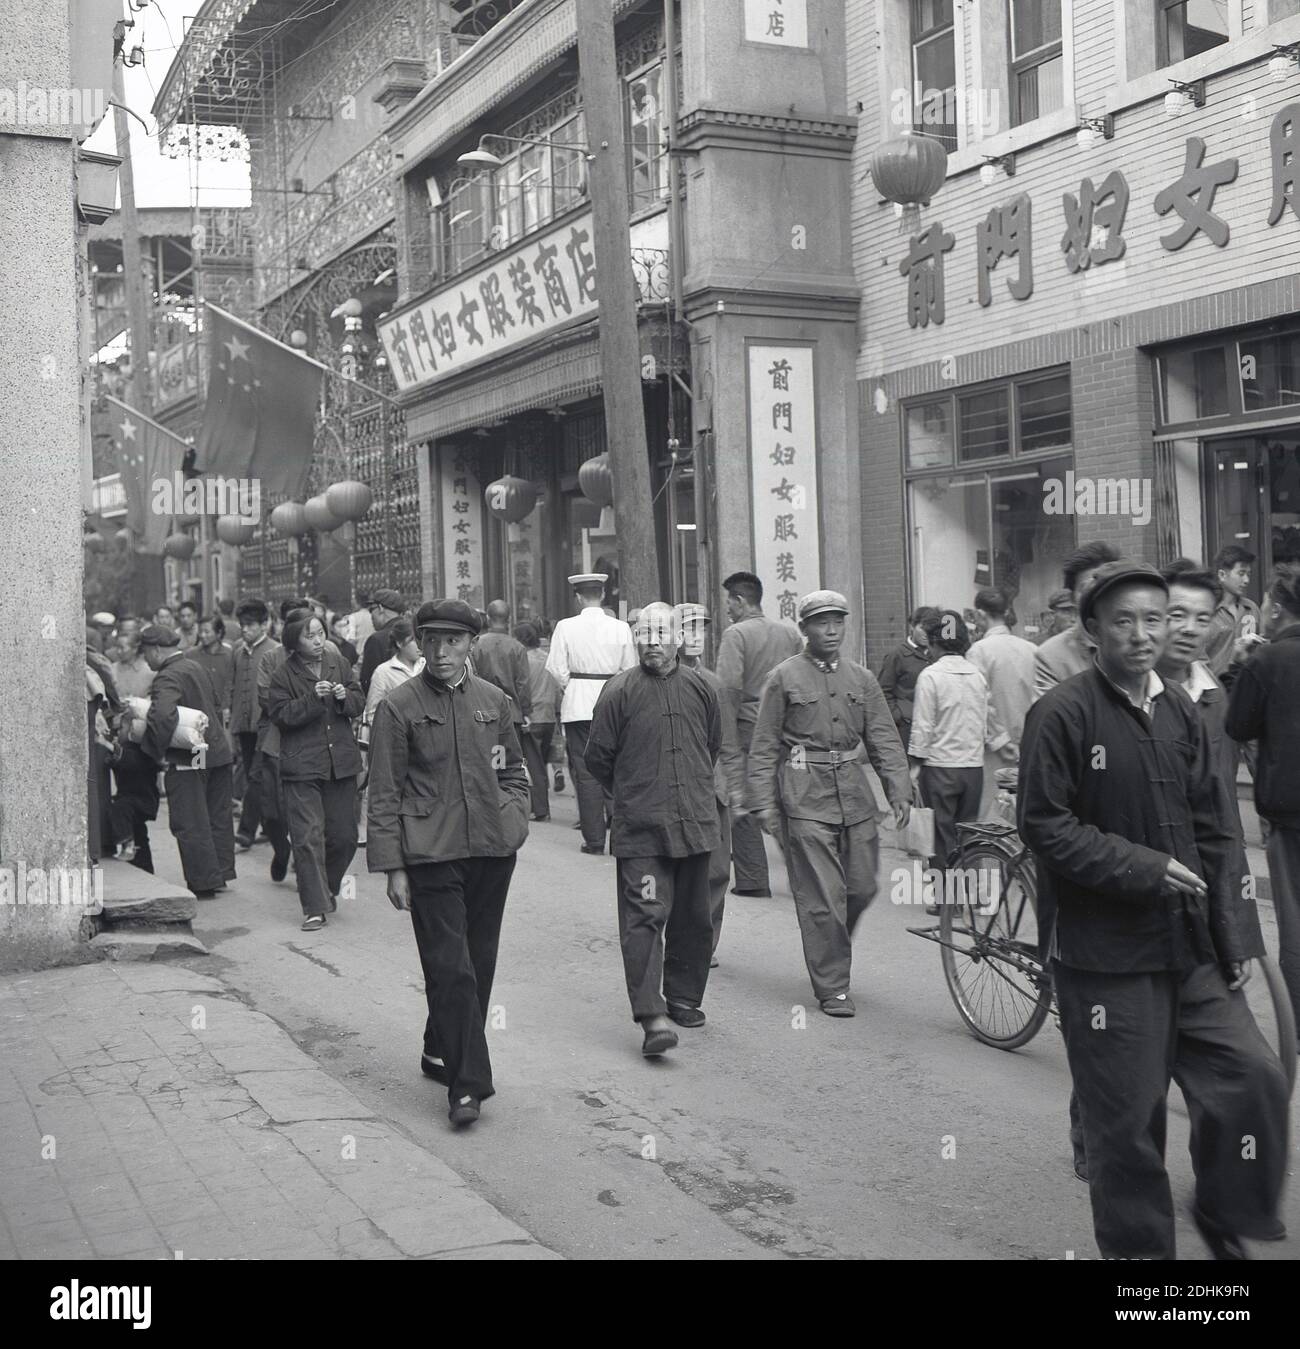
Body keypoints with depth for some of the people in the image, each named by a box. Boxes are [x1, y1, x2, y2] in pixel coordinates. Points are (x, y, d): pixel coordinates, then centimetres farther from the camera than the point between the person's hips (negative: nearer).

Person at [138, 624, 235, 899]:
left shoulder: (168, 677, -16)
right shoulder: (195, 666, 12)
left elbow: (162, 715, -33)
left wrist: (157, 750, -20)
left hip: (188, 759, -9)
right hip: (216, 751, 9)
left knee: (190, 824, 0)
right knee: (217, 818, 15)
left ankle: (203, 883, 3)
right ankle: (220, 873, 24)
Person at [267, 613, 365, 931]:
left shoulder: (339, 664, 8)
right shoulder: (284, 675, -4)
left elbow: (360, 703, 12)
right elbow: (279, 715, -12)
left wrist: (345, 697, -10)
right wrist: (313, 698, -21)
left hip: (341, 763, 4)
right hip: (302, 766, -4)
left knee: (344, 835, 9)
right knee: (308, 836, -8)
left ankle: (327, 888, 33)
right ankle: (315, 907, -3)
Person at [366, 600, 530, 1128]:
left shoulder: (494, 700, 10)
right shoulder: (398, 707, -2)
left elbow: (514, 769, 23)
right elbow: (384, 793, -2)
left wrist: (514, 818, 7)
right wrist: (392, 867, -6)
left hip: (492, 849, 5)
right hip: (430, 853, -5)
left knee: (479, 964, 12)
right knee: (451, 969, -8)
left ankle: (441, 1053, 31)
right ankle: (468, 1084, -4)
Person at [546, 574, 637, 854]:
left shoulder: (566, 627, -5)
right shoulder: (621, 628, -1)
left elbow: (557, 668, -6)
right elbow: (631, 669, 2)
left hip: (578, 705, -1)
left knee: (586, 772, 3)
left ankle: (594, 839, 3)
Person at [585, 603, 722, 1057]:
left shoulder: (700, 688, 8)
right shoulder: (619, 691, -3)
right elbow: (597, 756, 4)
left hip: (695, 822, 4)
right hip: (640, 829, -4)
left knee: (693, 916, 12)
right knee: (644, 916, -11)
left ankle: (683, 996, 29)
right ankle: (651, 1016, -13)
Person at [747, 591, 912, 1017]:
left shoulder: (861, 678, 12)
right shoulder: (784, 678, 1)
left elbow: (884, 739, 11)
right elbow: (764, 747, 1)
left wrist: (899, 790, 0)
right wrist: (763, 802, -5)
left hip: (855, 793, 5)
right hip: (806, 795, -4)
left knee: (862, 886, 7)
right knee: (822, 897, -5)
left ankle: (831, 950, 34)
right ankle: (832, 987, 5)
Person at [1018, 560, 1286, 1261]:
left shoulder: (1180, 711, 8)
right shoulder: (1062, 713, -11)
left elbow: (1213, 831, 11)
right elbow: (1044, 824, -14)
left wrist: (1234, 934, 6)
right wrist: (1143, 868, -18)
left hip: (1192, 949, 5)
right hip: (1107, 953, -5)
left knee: (1255, 1076, -1)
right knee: (1127, 1117, 4)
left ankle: (1226, 1216, 24)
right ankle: (1136, 1243, 26)